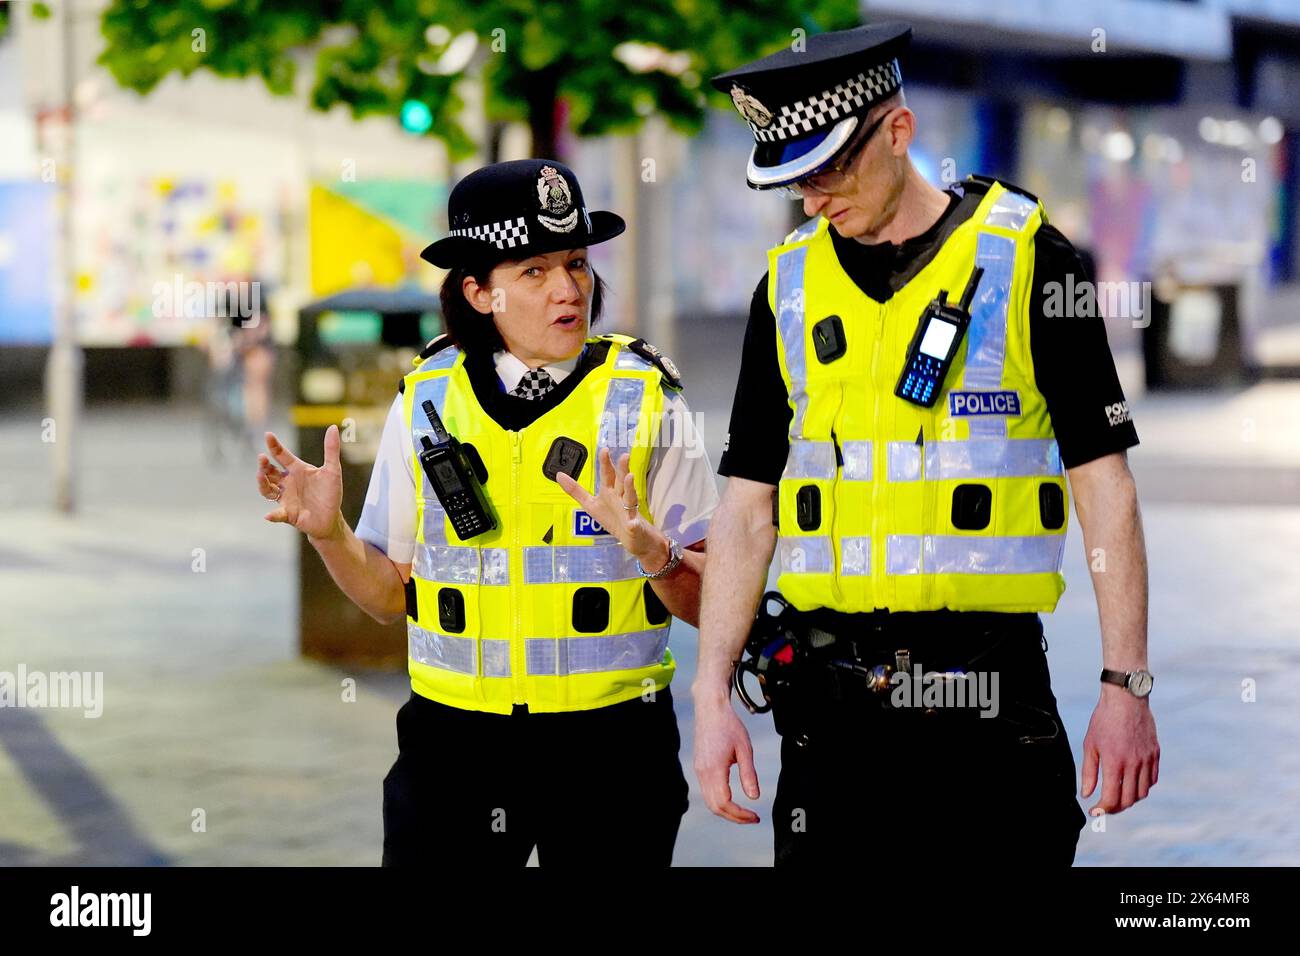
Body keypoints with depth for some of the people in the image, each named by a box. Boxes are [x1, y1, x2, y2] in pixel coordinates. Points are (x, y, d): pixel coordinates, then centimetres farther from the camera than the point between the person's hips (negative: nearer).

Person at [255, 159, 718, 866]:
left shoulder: (645, 399, -2)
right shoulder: (426, 400, 3)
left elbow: (708, 603, -4)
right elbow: (392, 595, 9)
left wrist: (649, 549, -24)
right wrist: (329, 532, -9)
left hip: (610, 749, -1)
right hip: (453, 742, 1)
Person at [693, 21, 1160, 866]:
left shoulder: (1023, 256, -1)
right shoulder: (789, 285, 10)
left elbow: (1103, 479, -1)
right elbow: (749, 503, 11)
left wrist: (1127, 685, -7)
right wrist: (713, 695, 4)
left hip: (990, 692, -3)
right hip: (832, 701, 3)